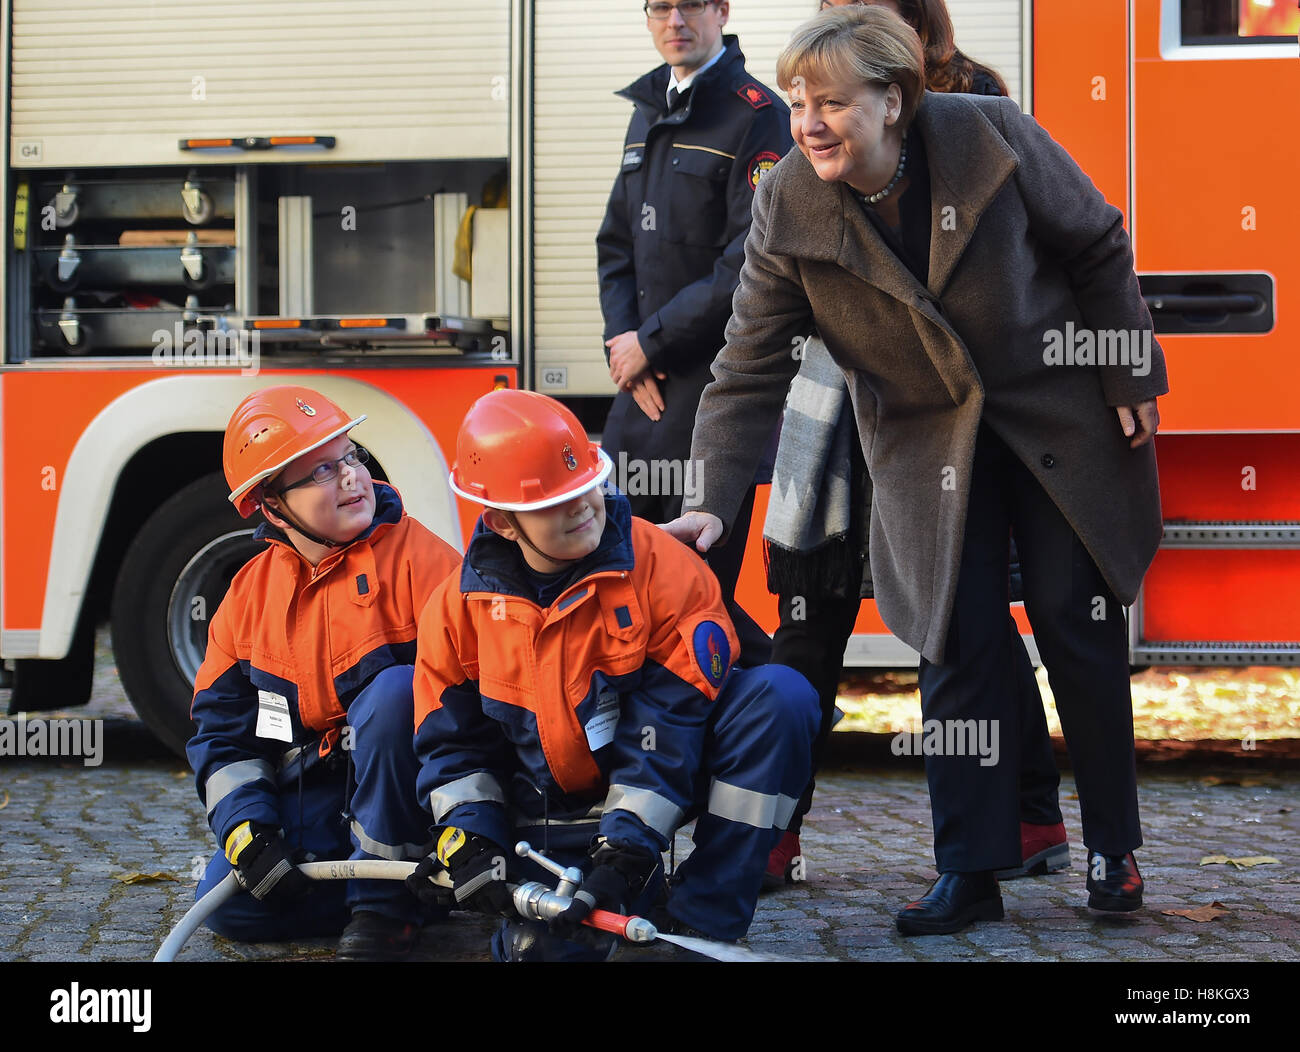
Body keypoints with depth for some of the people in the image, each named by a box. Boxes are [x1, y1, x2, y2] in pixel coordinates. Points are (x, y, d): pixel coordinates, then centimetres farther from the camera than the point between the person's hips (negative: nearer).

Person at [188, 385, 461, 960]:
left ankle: (386, 902, -23)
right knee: (228, 905, -17)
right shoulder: (251, 591, 4)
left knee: (395, 689, -35)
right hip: (311, 796, 4)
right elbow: (222, 724, 7)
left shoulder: (415, 556, -11)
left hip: (403, 782, -4)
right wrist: (246, 827, -10)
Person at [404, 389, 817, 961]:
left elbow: (672, 717, -20)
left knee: (779, 695, -27)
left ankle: (698, 920, -23)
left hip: (661, 782, -1)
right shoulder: (460, 606, -7)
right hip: (550, 810, 1)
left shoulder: (662, 566, -17)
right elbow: (451, 741, 2)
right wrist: (470, 842, -16)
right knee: (545, 946, -22)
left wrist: (628, 846, -27)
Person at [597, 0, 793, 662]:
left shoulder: (755, 115, -10)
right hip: (645, 382, 8)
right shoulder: (649, 112, 16)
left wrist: (652, 340, -13)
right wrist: (625, 342, 1)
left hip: (717, 377, -8)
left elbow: (750, 268, -18)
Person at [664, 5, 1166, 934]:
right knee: (956, 646, -4)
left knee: (1079, 628, 3)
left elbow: (1097, 247, -4)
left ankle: (1116, 850, 19)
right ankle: (970, 873, 6)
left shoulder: (990, 135, -18)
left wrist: (1132, 376, -3)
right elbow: (753, 367, -12)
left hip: (1059, 411, -1)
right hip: (927, 438, 1)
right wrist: (715, 501, -20)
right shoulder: (788, 207, -14)